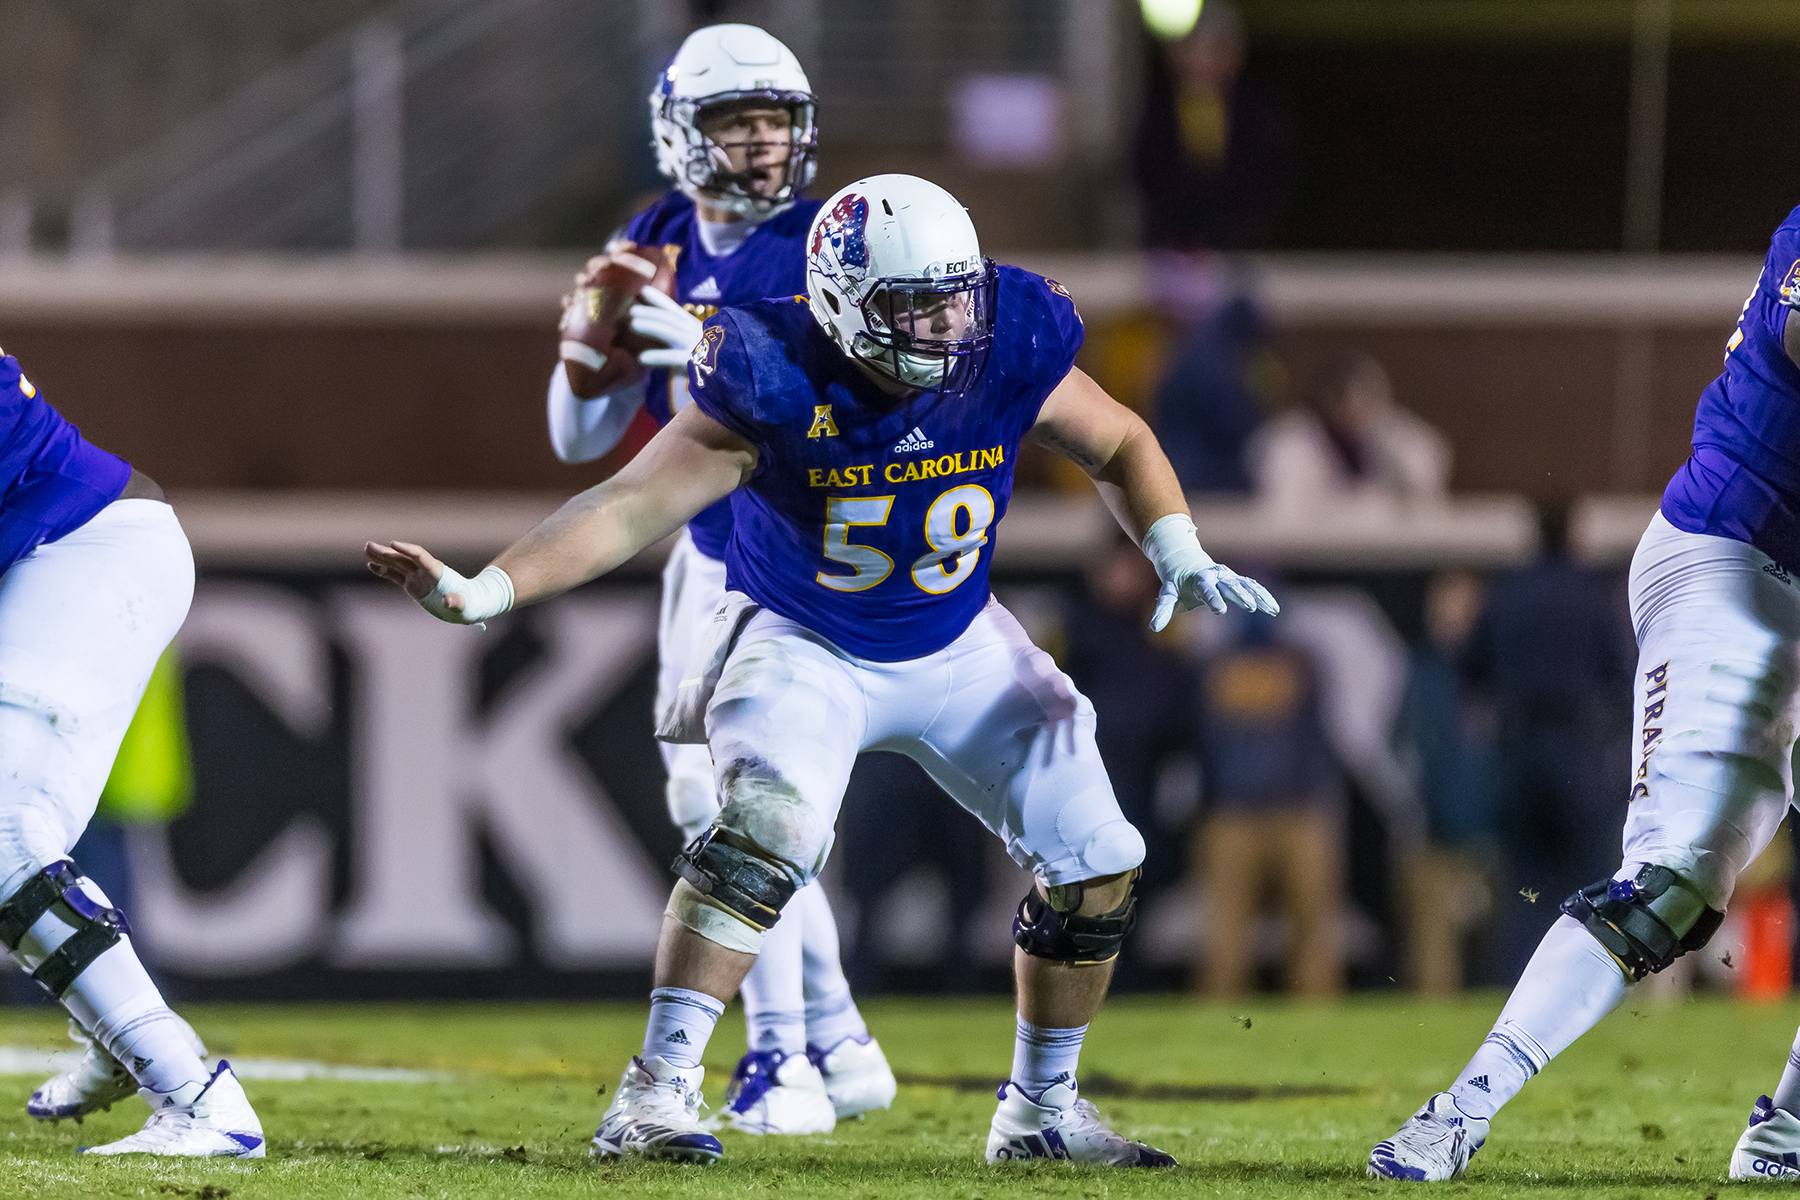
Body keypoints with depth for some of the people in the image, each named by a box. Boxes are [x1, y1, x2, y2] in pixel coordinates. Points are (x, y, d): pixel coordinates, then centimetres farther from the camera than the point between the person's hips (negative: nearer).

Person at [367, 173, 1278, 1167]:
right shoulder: (778, 386, -28)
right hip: (805, 649, -5)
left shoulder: (1009, 352, -18)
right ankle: (656, 1094, -31)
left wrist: (1181, 560, -13)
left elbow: (1119, 446, 2)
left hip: (959, 653, 5)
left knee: (1095, 862, 2)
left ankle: (1042, 1110, 23)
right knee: (769, 824, -33)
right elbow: (631, 506, -29)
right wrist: (485, 591, -41)